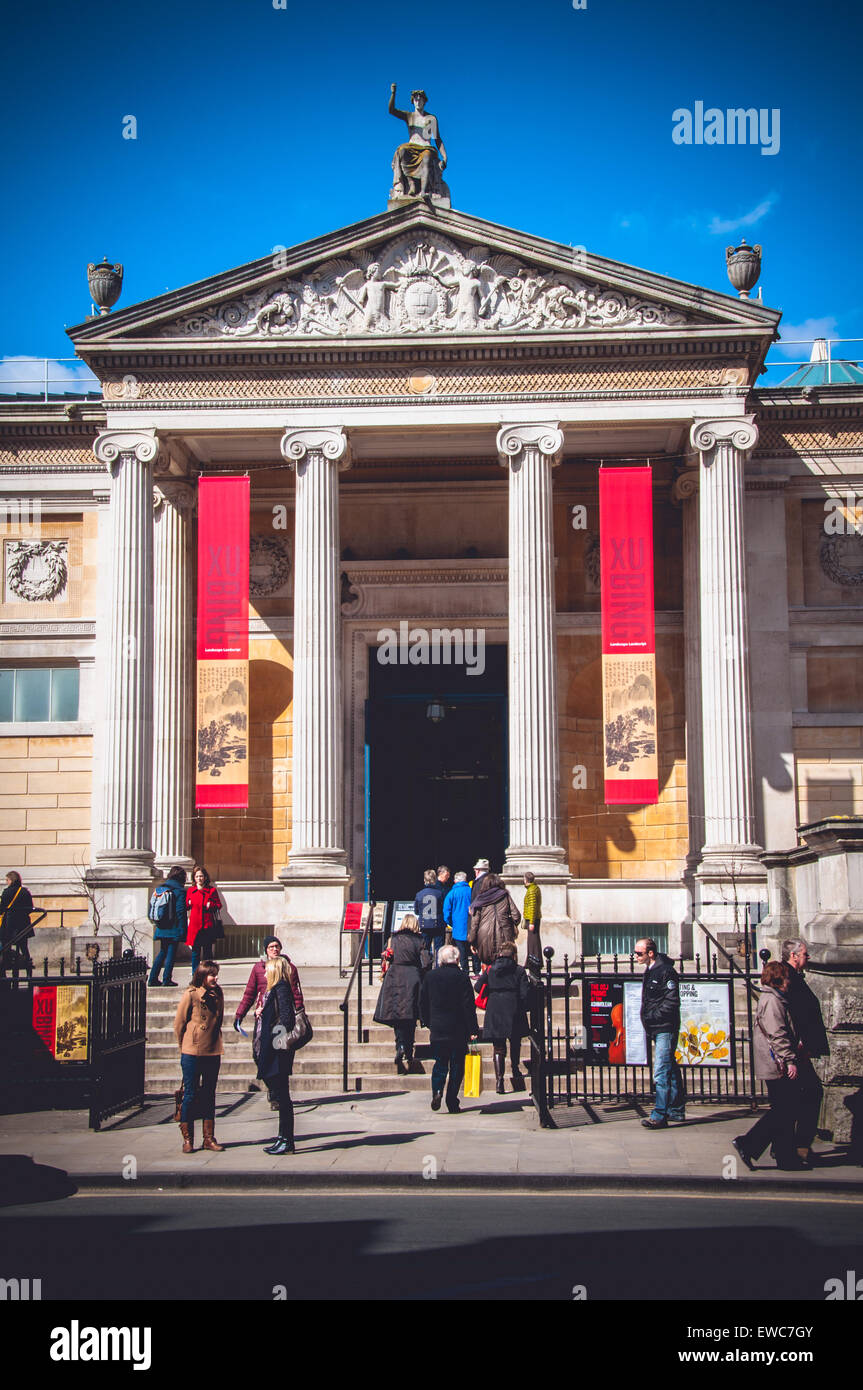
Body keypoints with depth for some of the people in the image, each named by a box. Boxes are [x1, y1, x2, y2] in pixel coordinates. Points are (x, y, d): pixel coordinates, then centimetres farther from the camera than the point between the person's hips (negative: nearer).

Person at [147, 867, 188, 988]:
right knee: (171, 953, 1)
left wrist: (156, 923, 18)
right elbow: (181, 913, -14)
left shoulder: (159, 889, 9)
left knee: (162, 952, 15)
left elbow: (151, 908, 13)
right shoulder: (179, 891, -11)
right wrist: (182, 931, -12)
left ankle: (153, 979, 12)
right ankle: (166, 979, 0)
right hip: (173, 929, -6)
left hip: (161, 928, 6)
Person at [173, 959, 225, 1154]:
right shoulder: (191, 994, -9)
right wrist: (184, 1048, 3)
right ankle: (187, 1140, 8)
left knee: (209, 1095, 9)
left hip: (213, 1052, 5)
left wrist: (216, 1043, 14)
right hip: (192, 1053, -5)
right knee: (190, 1095, 0)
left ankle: (209, 1138, 16)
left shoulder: (218, 995, 6)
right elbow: (179, 1024, -3)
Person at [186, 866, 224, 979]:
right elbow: (186, 907, 13)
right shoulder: (190, 891, 10)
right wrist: (188, 903, -8)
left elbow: (219, 905, 6)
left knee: (208, 951, 3)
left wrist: (210, 905, -12)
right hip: (195, 925, 1)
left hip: (208, 925, -1)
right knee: (195, 951, 1)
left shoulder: (212, 890, 5)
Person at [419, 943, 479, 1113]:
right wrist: (473, 1029, -5)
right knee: (456, 1066, 7)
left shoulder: (430, 976, 1)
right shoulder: (462, 977, -9)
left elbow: (423, 1002, 9)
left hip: (437, 1029, 3)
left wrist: (428, 1023, 21)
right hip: (458, 1029, -3)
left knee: (440, 1062, 14)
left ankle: (437, 1090, -10)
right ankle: (452, 1103, 5)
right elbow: (469, 1005, -11)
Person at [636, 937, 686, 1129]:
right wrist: (647, 1023, 15)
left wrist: (652, 1017, -18)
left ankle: (659, 1116, -14)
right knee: (671, 1070, 15)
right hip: (656, 1030, 10)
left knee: (661, 1072, -12)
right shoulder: (650, 971, 15)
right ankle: (677, 1111, 22)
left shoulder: (666, 971, -15)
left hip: (665, 1028, -10)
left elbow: (672, 1001, -20)